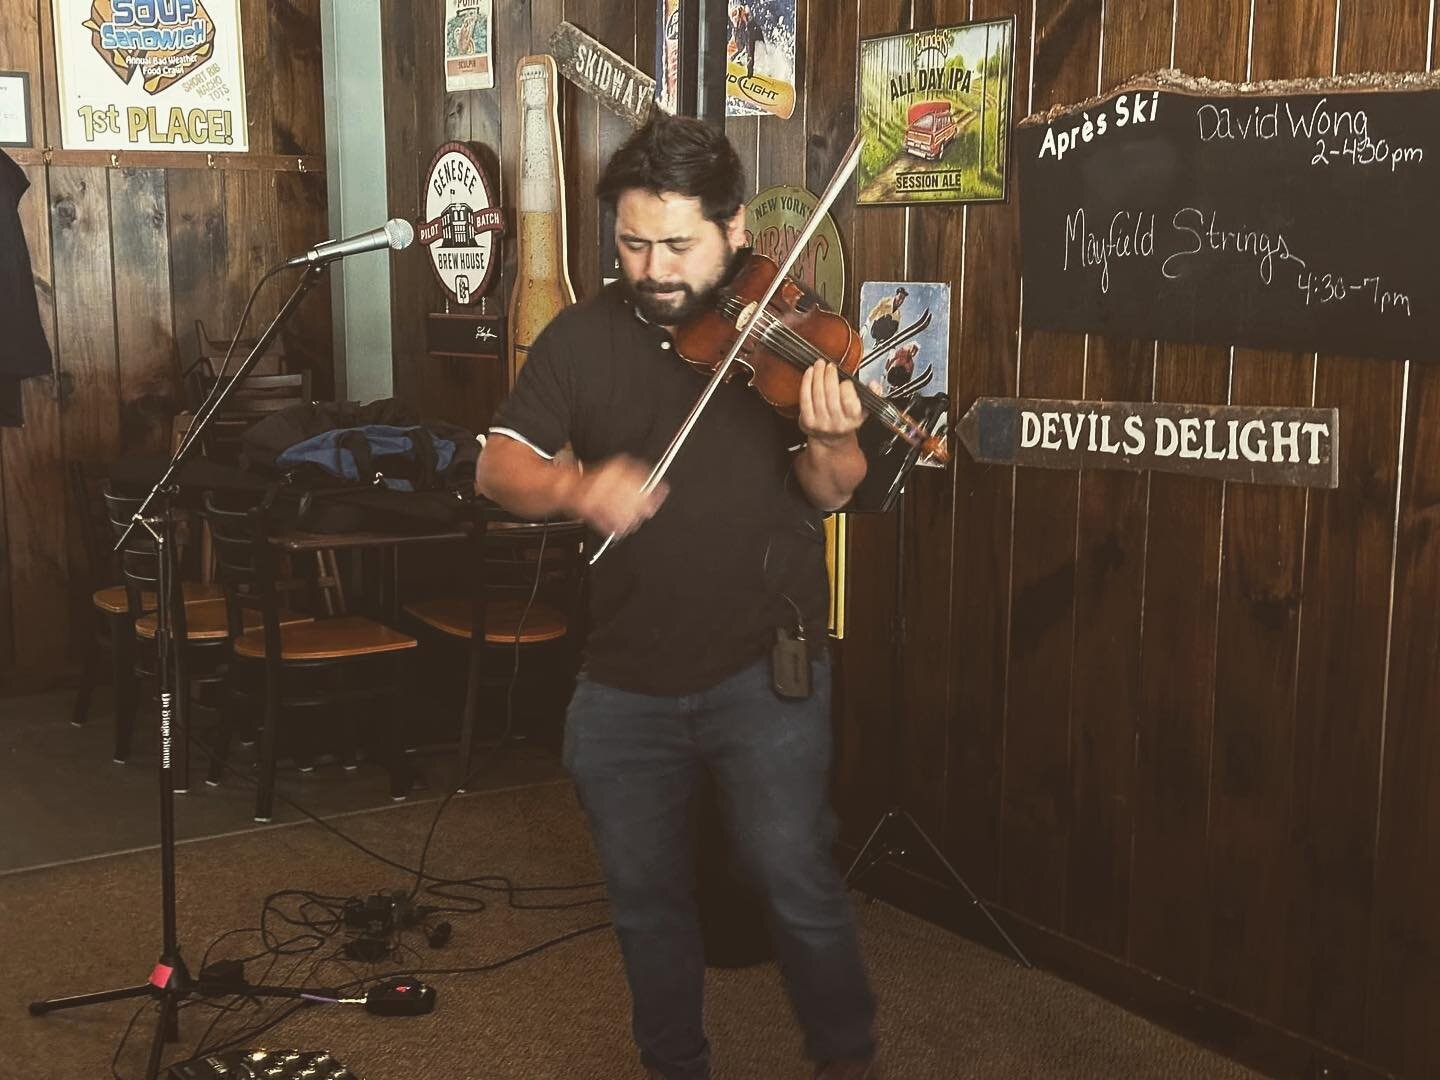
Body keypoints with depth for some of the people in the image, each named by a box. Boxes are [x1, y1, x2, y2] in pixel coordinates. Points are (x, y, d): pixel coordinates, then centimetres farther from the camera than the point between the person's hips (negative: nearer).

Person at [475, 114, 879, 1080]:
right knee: (645, 896, 14)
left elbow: (828, 495, -10)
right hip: (625, 682, 3)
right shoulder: (585, 337, 1)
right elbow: (497, 467, -4)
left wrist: (830, 444, -34)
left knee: (795, 876, -7)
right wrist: (576, 486, -25)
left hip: (763, 670, -3)